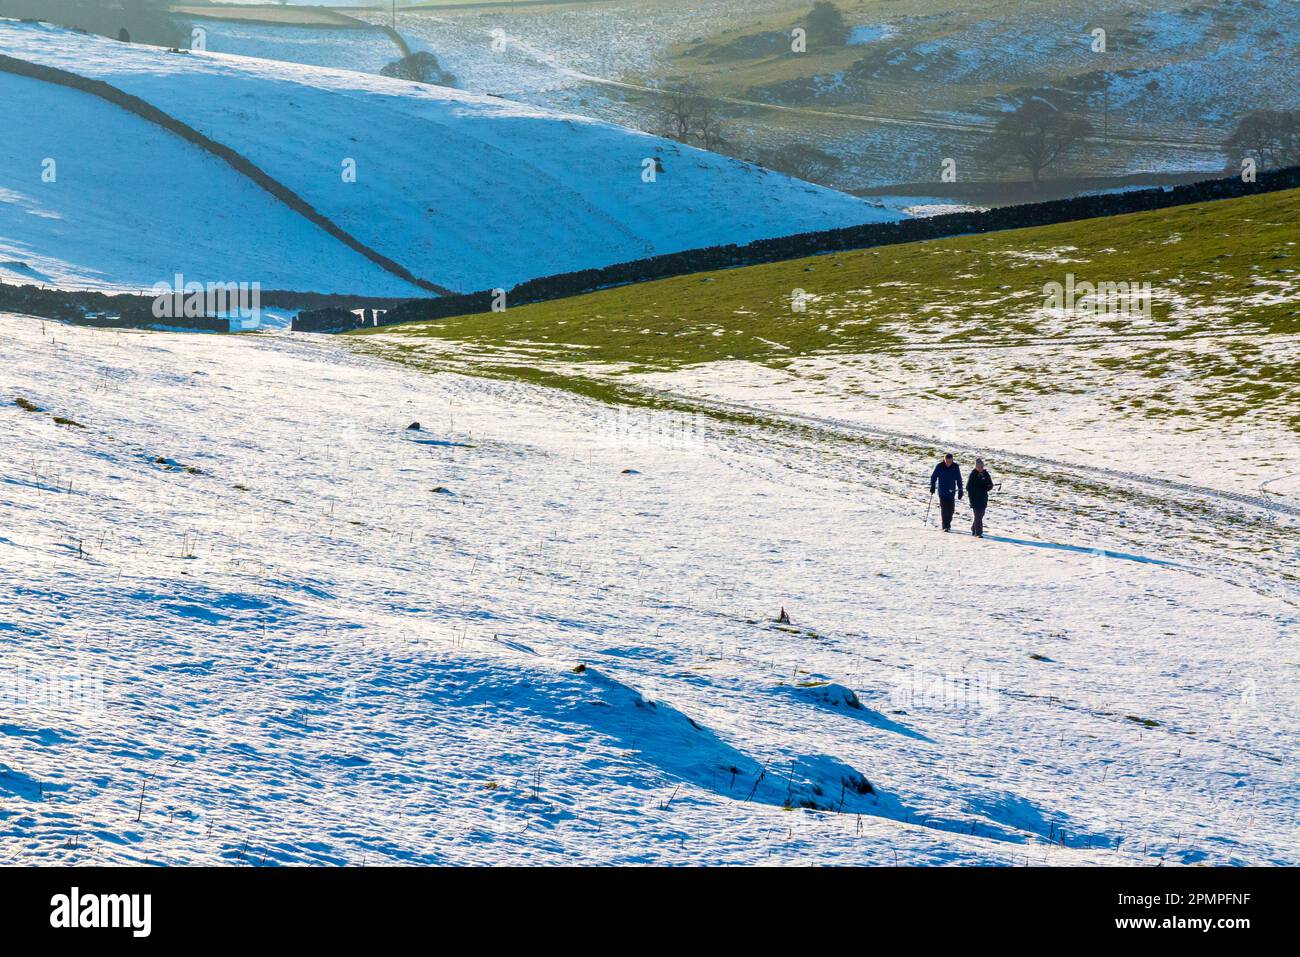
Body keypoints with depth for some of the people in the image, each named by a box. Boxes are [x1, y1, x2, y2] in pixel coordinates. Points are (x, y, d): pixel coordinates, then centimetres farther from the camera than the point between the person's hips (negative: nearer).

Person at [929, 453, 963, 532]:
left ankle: (948, 524, 22)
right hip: (942, 492, -2)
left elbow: (959, 479, 7)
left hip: (951, 492, 2)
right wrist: (932, 487, -7)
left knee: (951, 509, 4)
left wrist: (960, 490, 8)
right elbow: (933, 477, 3)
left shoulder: (955, 467, 0)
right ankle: (945, 526, -8)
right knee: (944, 509, -8)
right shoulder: (939, 467, -5)